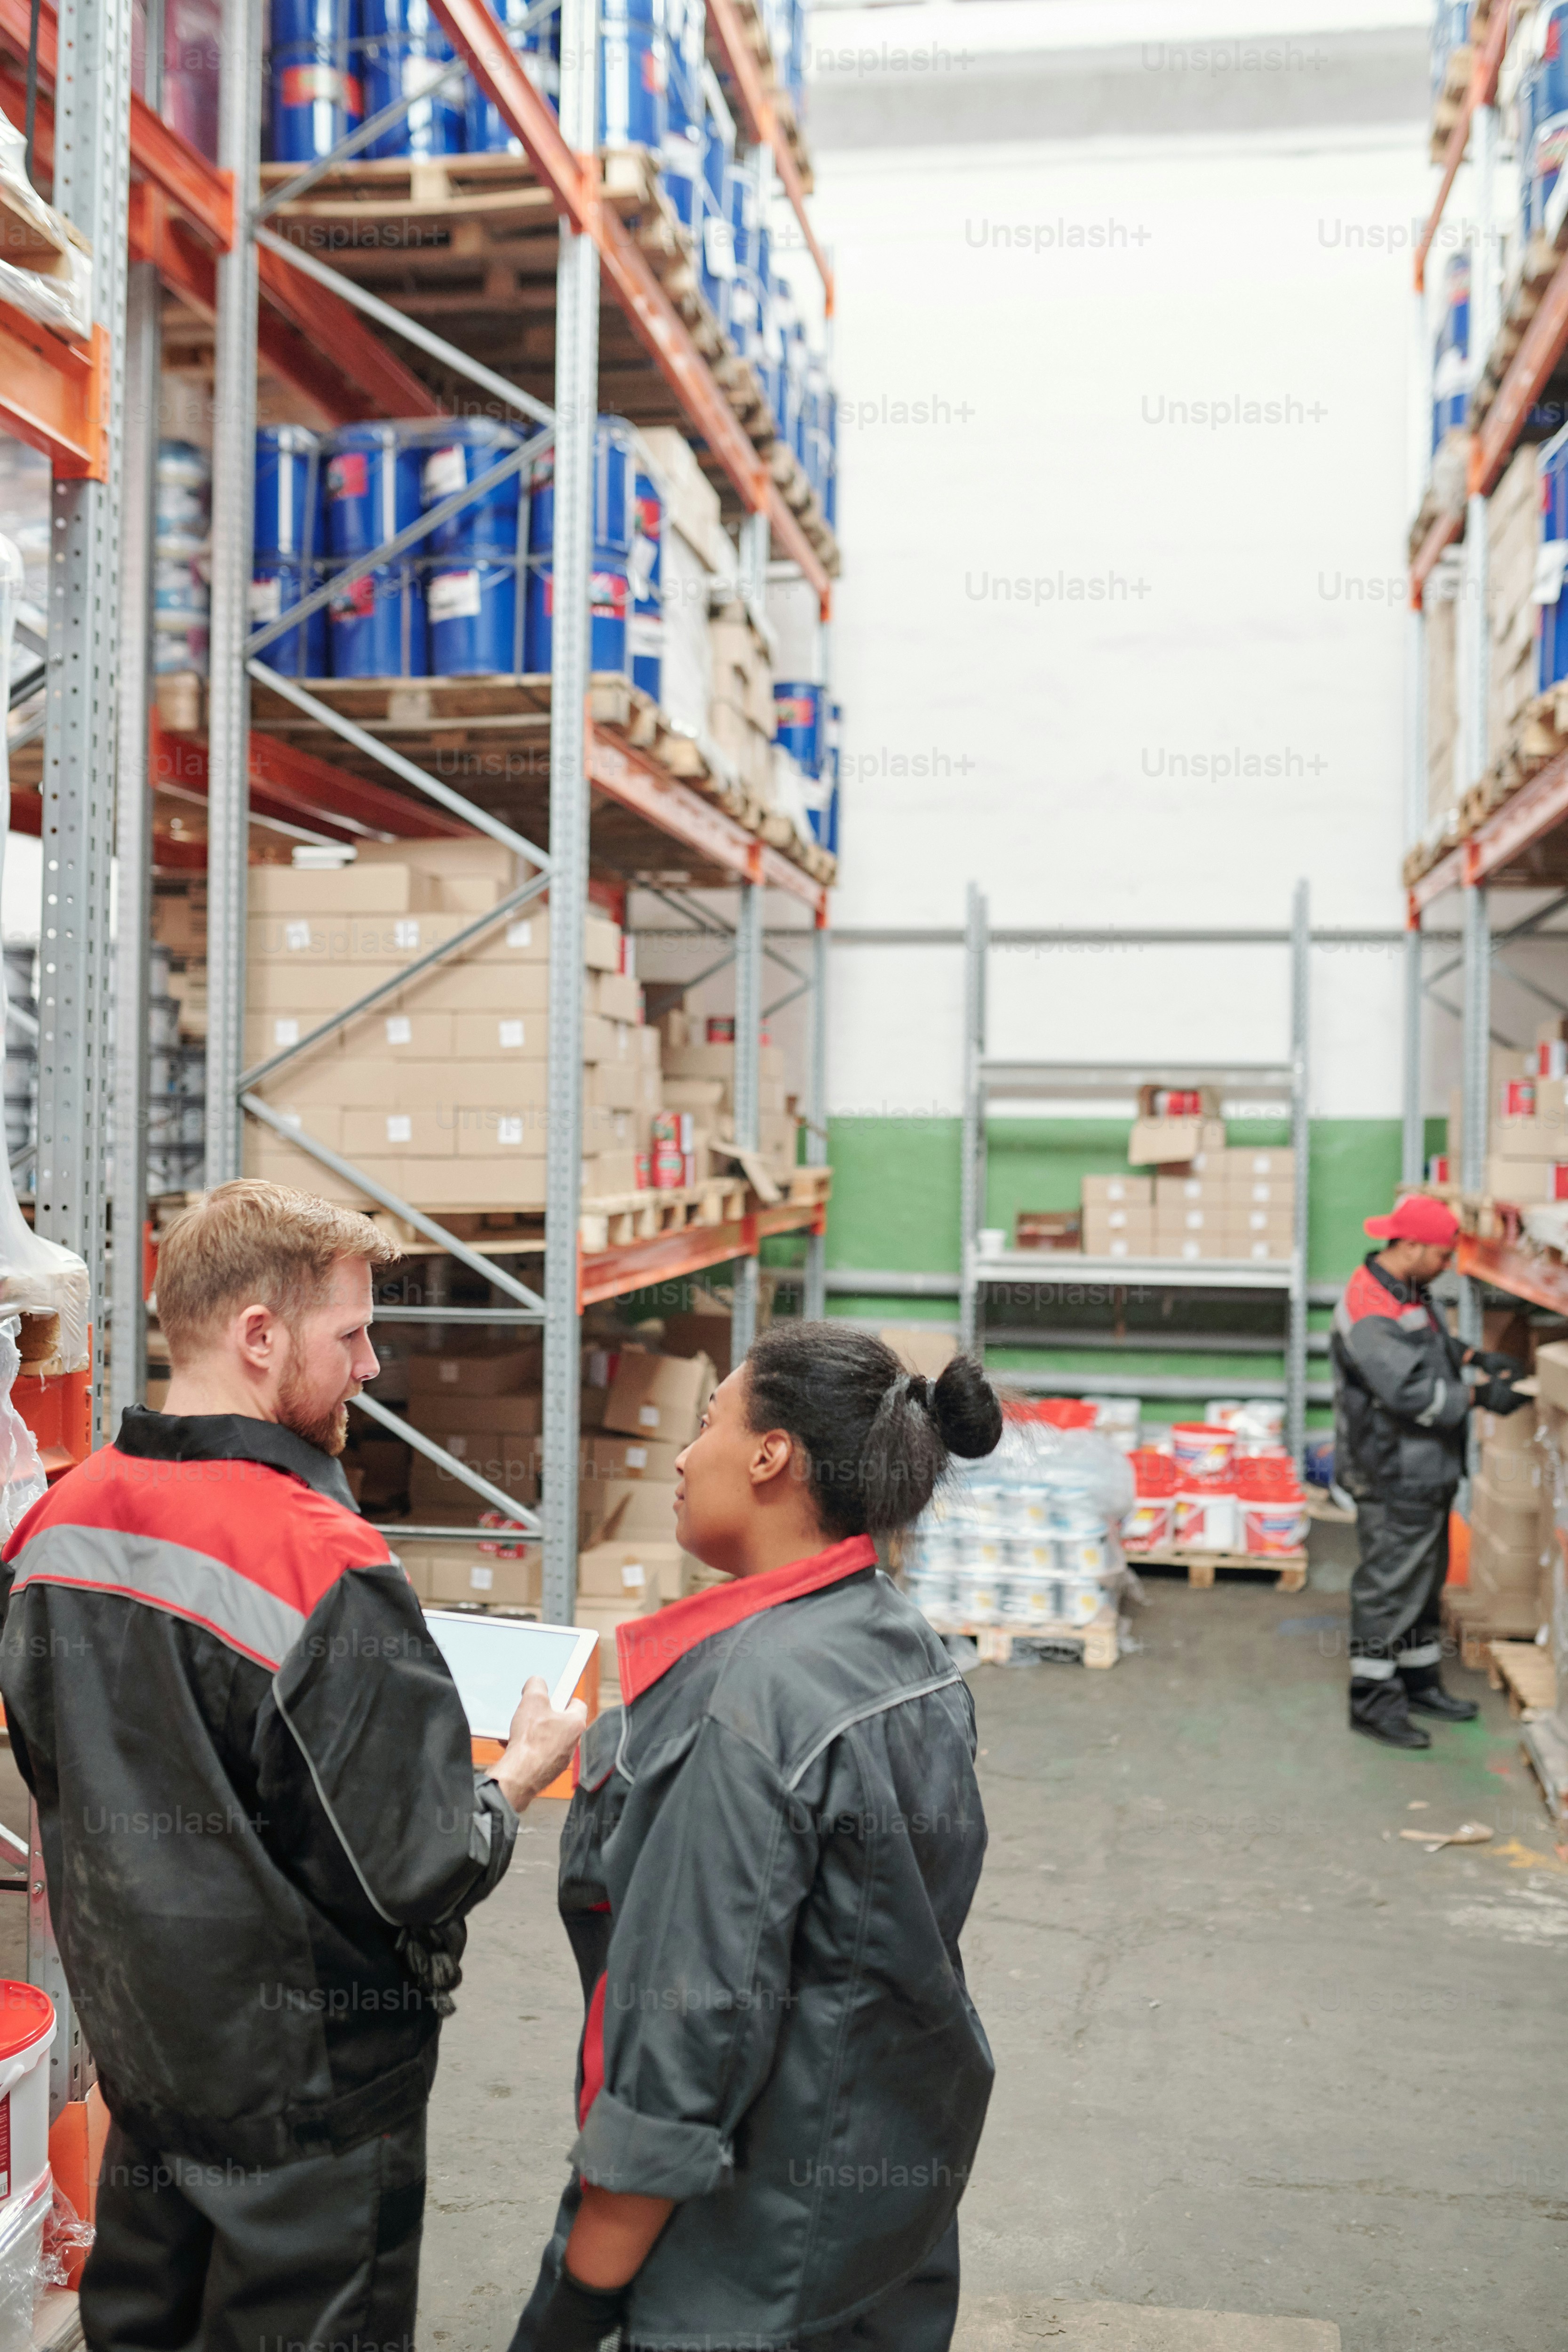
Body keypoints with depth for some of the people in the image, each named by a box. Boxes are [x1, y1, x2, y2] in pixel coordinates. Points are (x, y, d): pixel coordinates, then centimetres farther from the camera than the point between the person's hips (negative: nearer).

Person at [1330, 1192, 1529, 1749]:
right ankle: (1373, 1702, 8)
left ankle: (1420, 1681, 33)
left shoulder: (1411, 1291, 9)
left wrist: (1477, 1359, 6)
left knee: (1426, 1579, 20)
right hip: (1393, 1479, -11)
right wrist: (1479, 1394, -21)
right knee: (1390, 1587, -2)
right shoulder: (1368, 1313, -25)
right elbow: (1410, 1393, -28)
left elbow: (1437, 1345, 23)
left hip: (1427, 1471, 11)